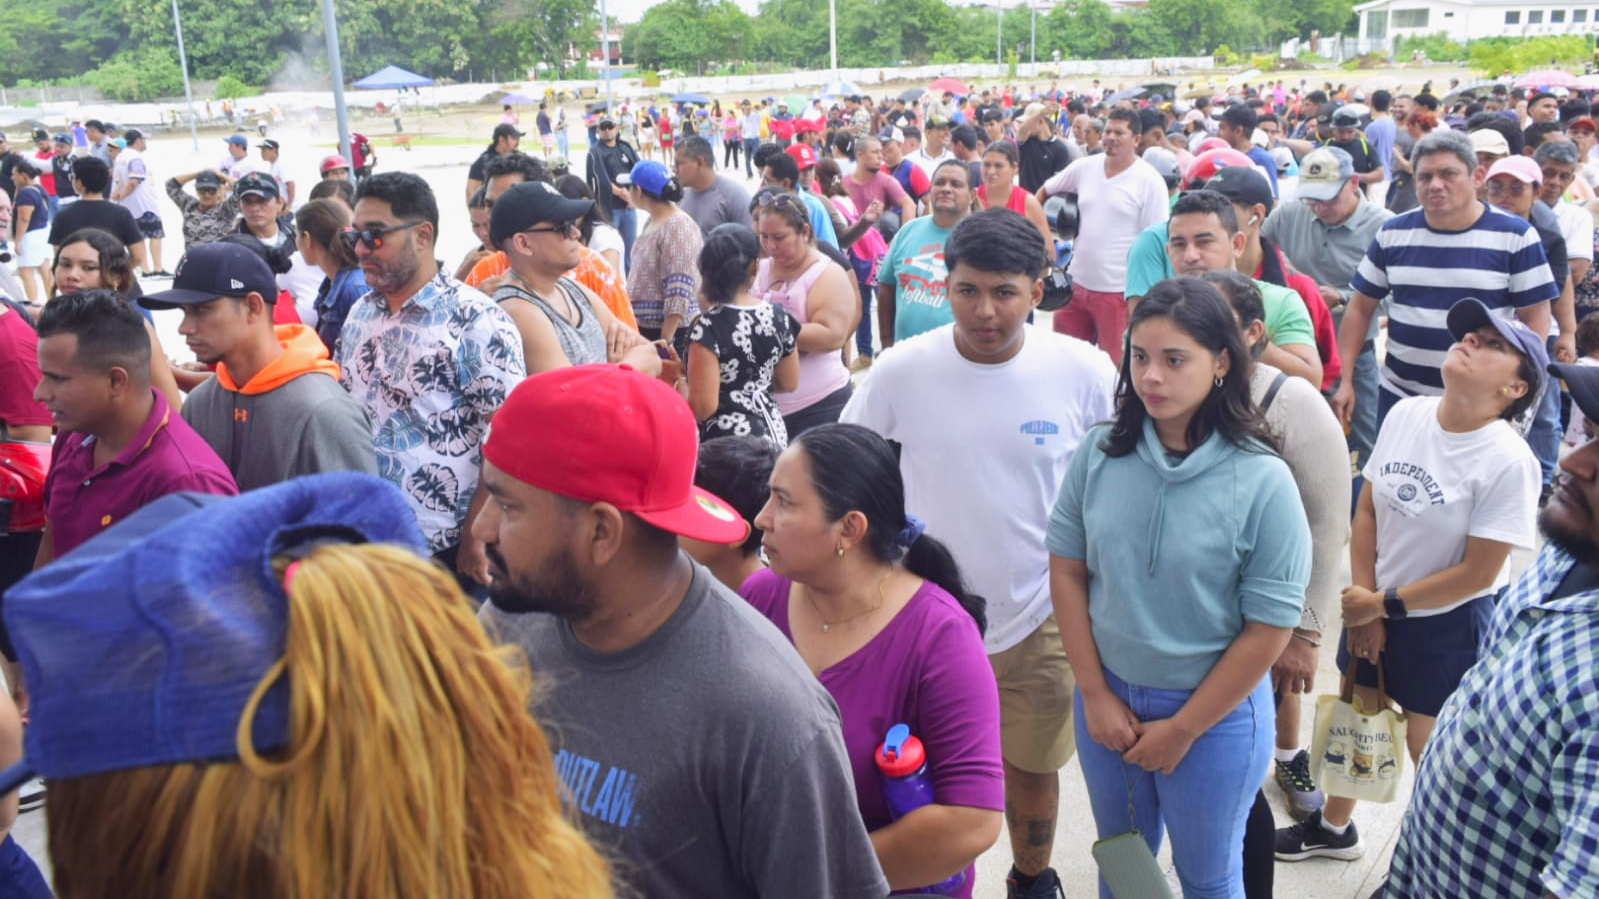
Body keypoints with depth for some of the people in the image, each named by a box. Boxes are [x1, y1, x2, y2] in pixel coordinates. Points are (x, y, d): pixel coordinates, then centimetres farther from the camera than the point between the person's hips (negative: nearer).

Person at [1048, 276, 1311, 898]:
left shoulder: (1262, 481, -18)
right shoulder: (1100, 453, -9)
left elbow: (1268, 628, -14)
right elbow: (1067, 571, -2)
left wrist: (1183, 729, -9)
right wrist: (1096, 694, -4)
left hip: (1217, 711, -3)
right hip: (1107, 697, 3)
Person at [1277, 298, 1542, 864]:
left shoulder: (1508, 463, -26)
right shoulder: (1405, 414, -10)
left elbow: (1477, 573, -21)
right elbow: (1368, 511, -2)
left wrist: (1385, 605, -14)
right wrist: (1365, 609, -4)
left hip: (1450, 622, -5)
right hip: (1374, 605, 6)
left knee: (1428, 744, 11)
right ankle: (1334, 827, 47)